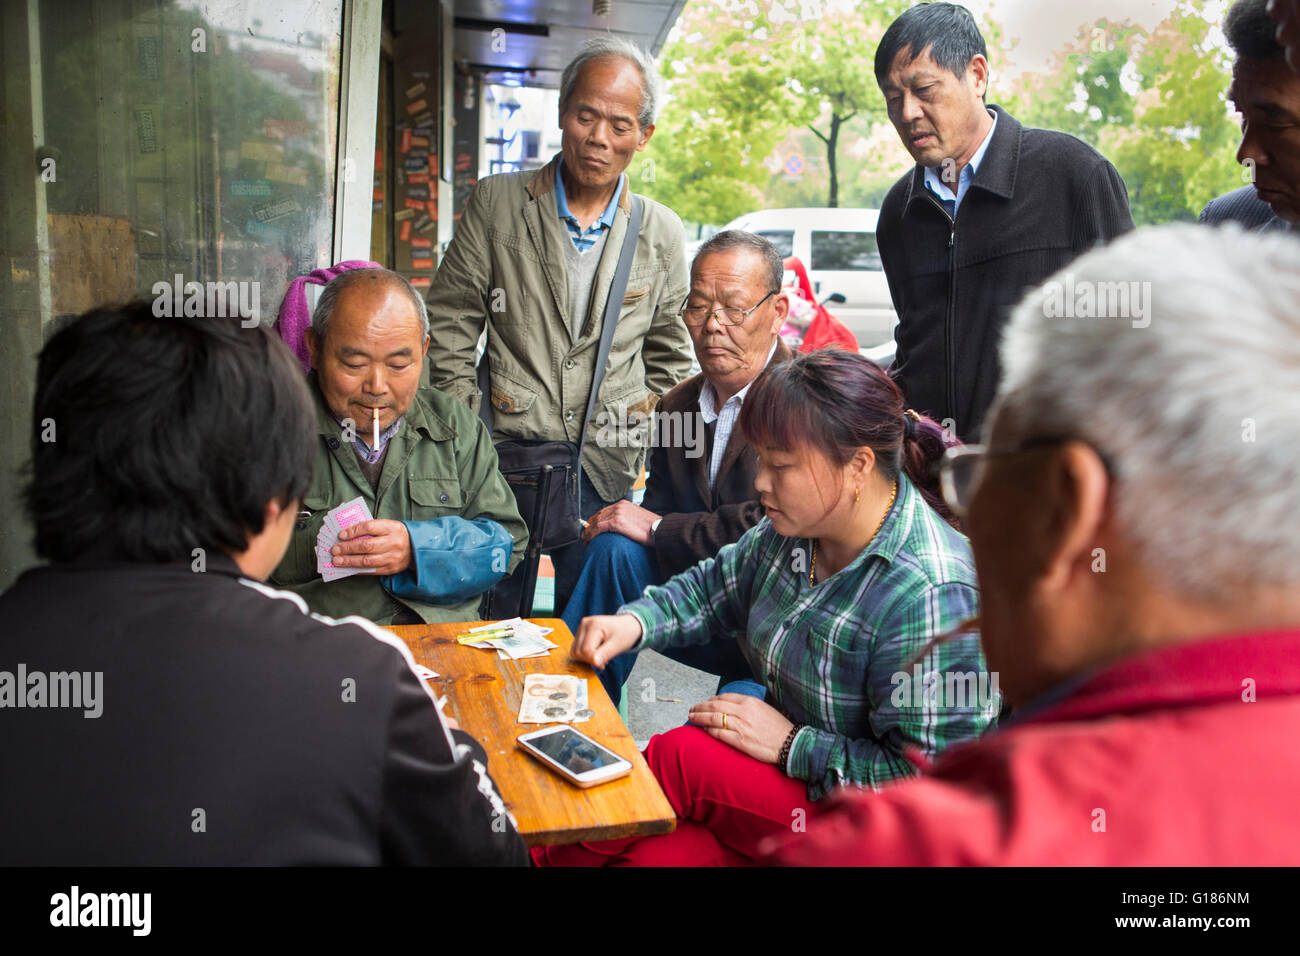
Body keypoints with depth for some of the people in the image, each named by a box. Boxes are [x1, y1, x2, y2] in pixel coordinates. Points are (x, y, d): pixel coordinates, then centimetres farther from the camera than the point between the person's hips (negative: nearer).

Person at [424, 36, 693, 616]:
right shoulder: (495, 203, 0)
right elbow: (449, 328, 3)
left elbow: (669, 356, 15)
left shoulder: (662, 232, 6)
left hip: (606, 468, 2)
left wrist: (651, 450, 7)